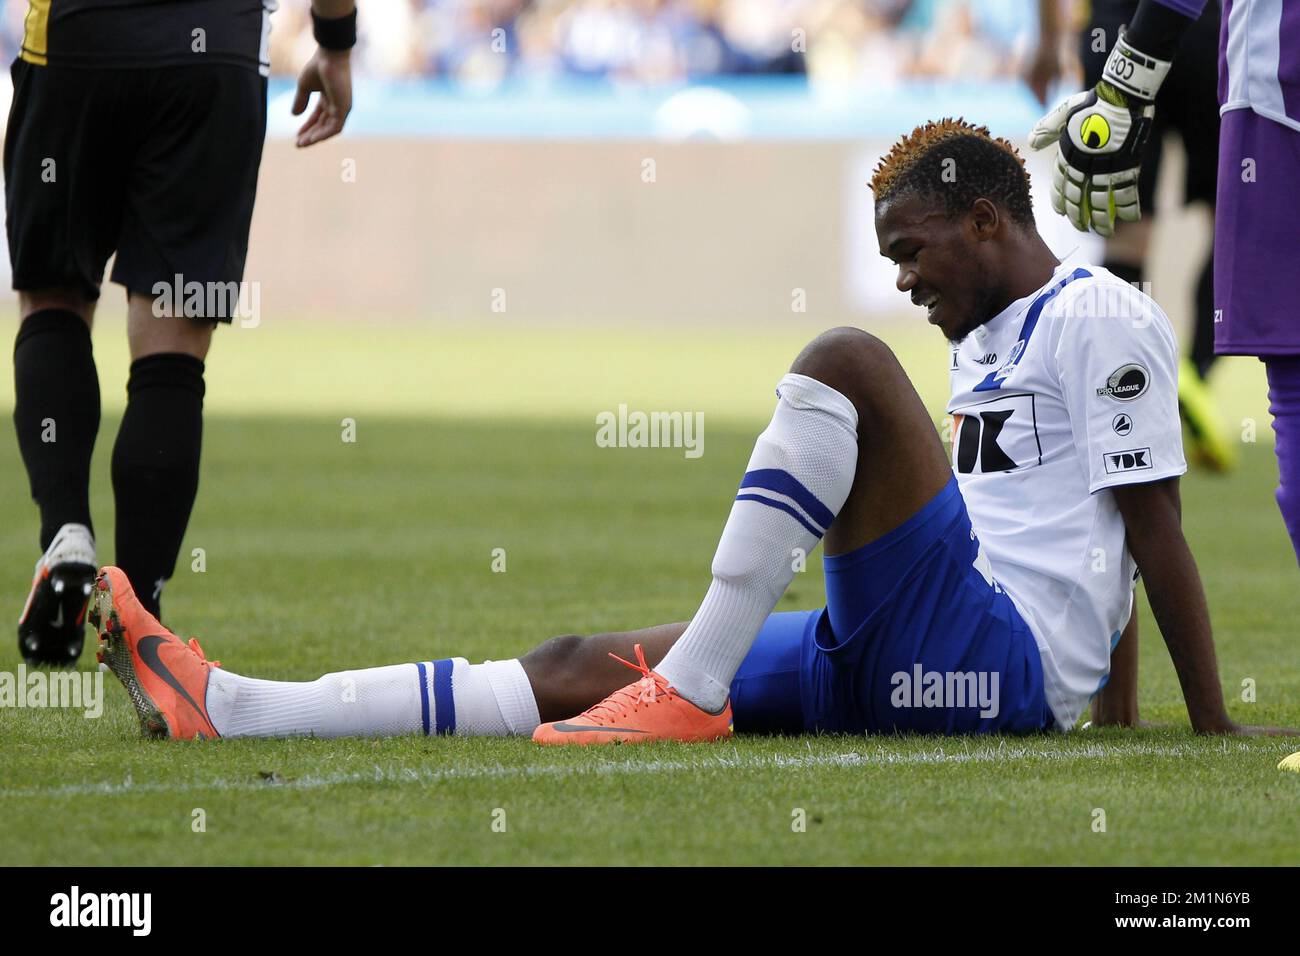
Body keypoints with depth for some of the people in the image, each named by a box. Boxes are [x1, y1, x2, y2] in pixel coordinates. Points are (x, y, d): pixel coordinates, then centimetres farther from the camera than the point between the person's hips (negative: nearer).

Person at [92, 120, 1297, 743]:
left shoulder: (1104, 322, -2)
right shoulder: (986, 338, 25)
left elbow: (1155, 527, -7)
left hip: (1003, 660, -9)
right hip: (897, 668, 9)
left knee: (844, 363, -20)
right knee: (583, 667, 1)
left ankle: (688, 688, -25)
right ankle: (222, 706, -6)